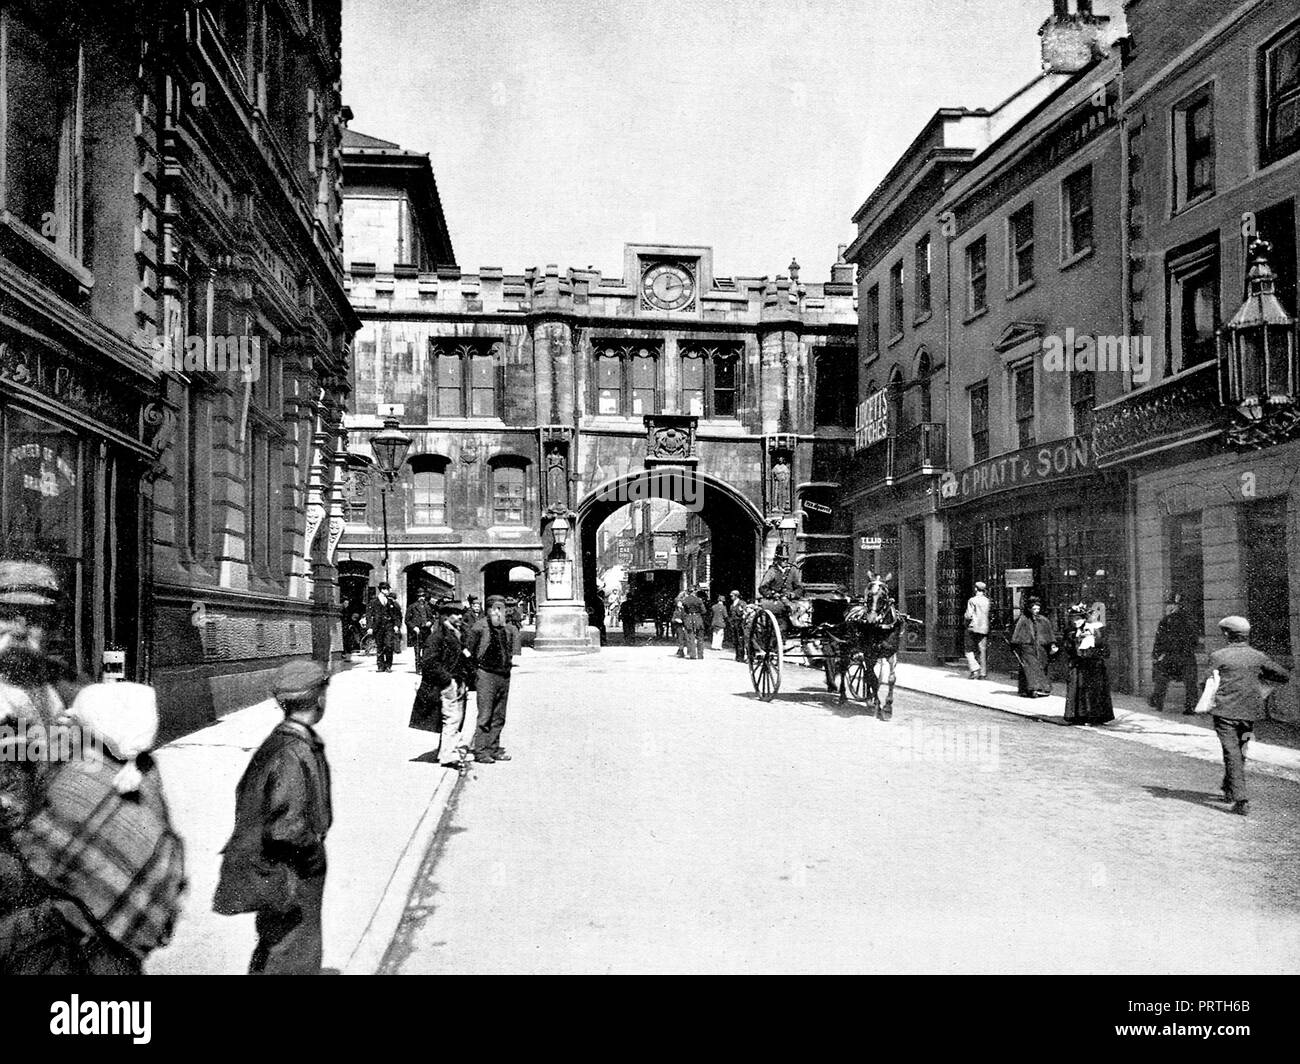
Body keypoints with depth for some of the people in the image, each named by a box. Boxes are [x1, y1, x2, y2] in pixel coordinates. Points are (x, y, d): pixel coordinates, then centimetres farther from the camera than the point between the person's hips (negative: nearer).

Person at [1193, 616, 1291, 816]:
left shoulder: (1218, 656, -7)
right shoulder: (1258, 656, 2)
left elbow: (1211, 685, -8)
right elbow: (1284, 676, 5)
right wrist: (1260, 678, 17)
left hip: (1225, 710, -4)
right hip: (1249, 711, 4)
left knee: (1232, 753, -4)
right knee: (1239, 751, 20)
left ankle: (1241, 799, -14)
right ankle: (1229, 790, 36)